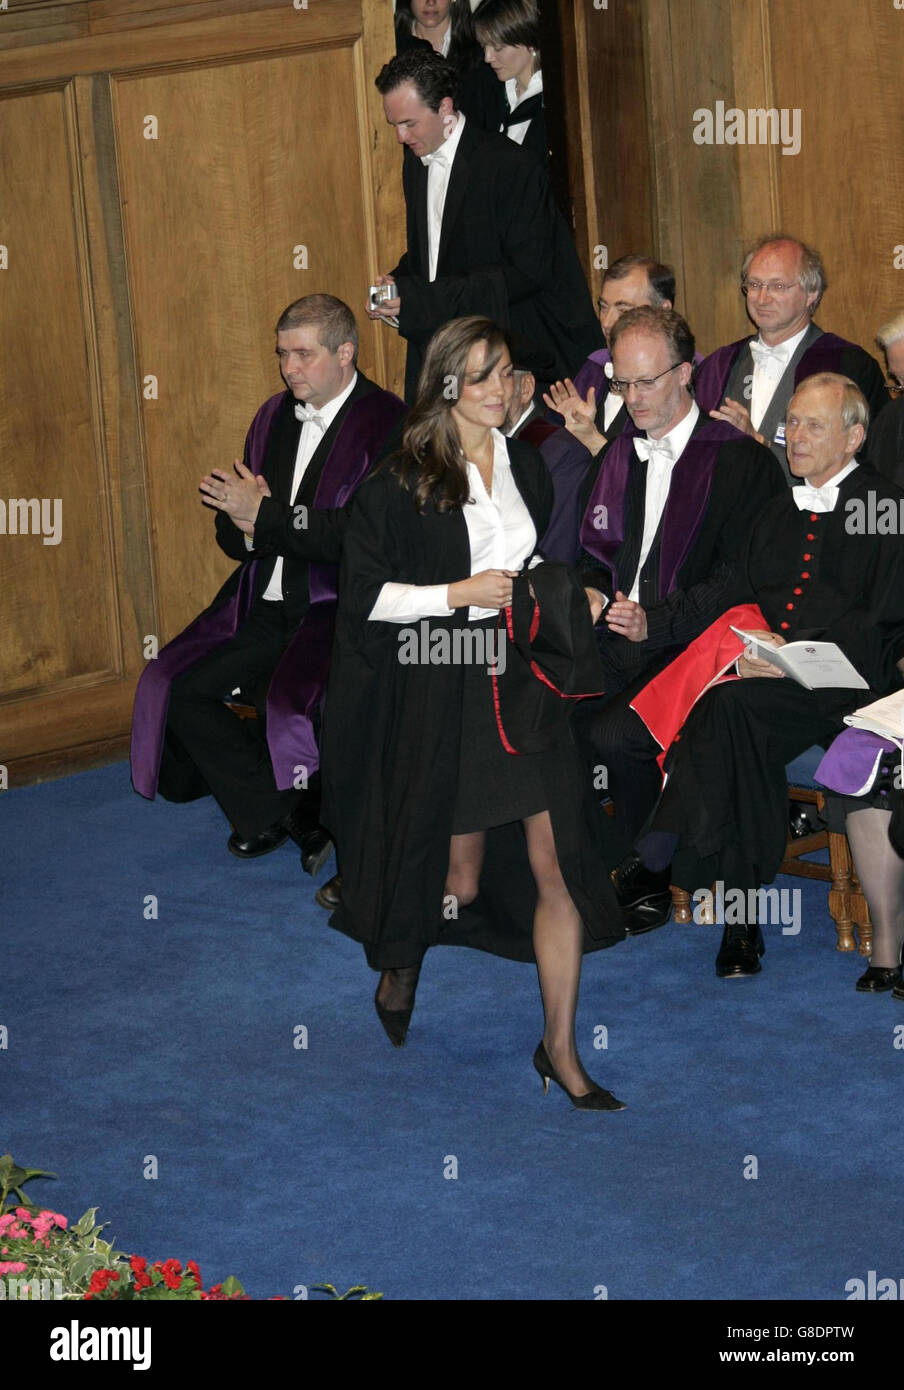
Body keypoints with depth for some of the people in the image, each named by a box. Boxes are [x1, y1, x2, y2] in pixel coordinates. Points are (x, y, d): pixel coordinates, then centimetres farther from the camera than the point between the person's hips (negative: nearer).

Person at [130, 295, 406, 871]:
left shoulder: (385, 423, -10)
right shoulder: (274, 417, 15)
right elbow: (232, 535, 17)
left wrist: (267, 518, -16)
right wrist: (248, 525, -8)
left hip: (337, 609, -8)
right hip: (265, 605, 8)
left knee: (287, 698, -31)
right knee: (178, 687, -6)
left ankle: (282, 812, 0)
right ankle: (274, 813, 4)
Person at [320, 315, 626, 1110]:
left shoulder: (528, 468, 11)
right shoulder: (403, 482, -5)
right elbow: (366, 596, -7)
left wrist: (553, 594, 4)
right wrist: (461, 593, -15)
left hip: (528, 684, 4)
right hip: (446, 695, -4)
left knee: (559, 869, -4)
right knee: (459, 880, 5)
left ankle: (560, 1047, 5)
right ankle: (402, 960, 38)